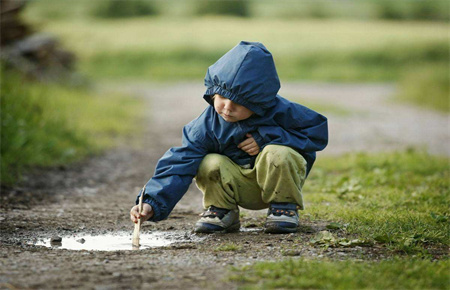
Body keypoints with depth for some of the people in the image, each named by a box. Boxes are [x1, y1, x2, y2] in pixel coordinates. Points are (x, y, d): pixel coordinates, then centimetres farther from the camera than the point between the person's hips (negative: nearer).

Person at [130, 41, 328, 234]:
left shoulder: (280, 112, -19)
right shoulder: (207, 126, -17)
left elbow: (317, 131, -13)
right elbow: (179, 164, -24)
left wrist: (266, 138, -23)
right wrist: (153, 202, -39)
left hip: (277, 177, -1)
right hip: (241, 188, 1)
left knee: (276, 153, -33)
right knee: (209, 165, -28)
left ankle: (284, 206, -6)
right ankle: (222, 210, 1)